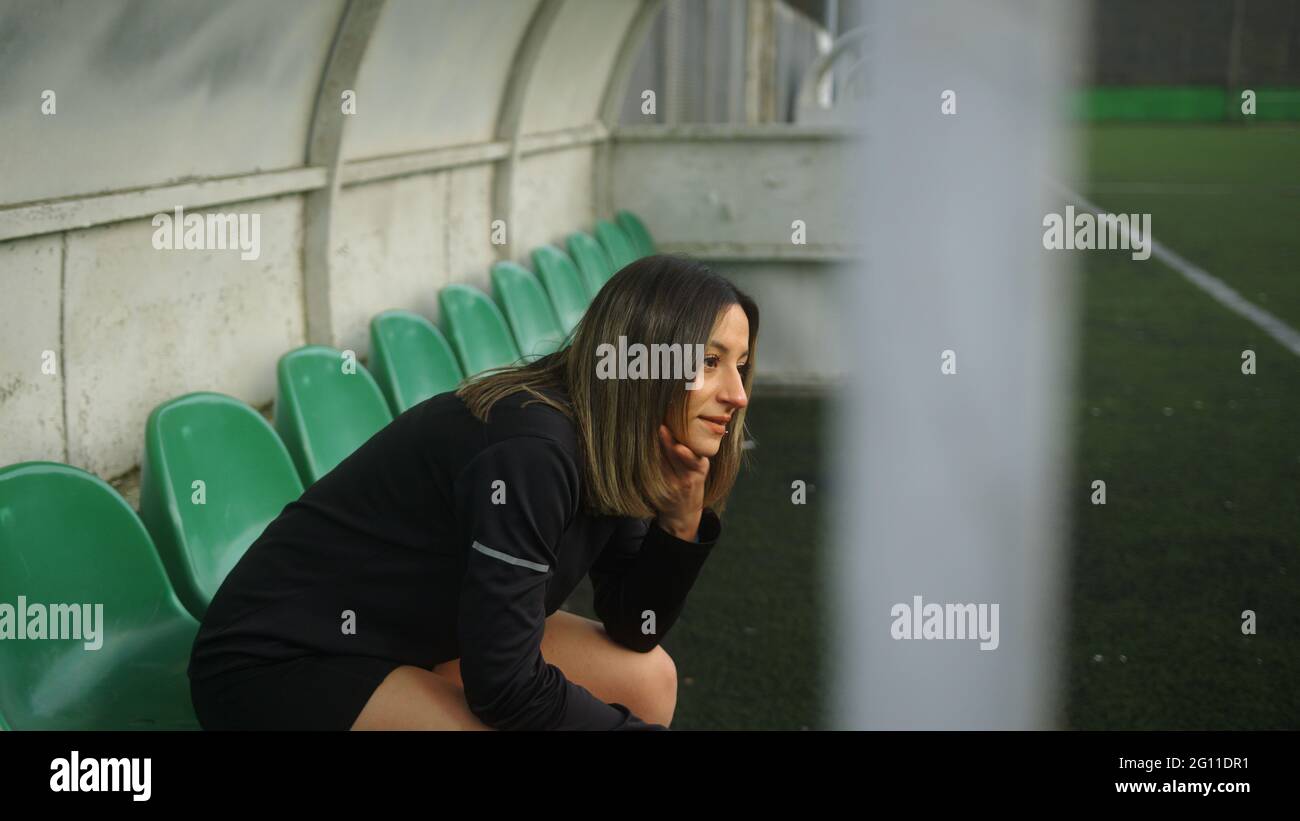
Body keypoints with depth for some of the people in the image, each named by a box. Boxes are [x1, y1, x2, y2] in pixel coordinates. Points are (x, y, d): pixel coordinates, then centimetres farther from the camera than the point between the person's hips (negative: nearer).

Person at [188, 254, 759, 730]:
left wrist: (683, 518, -11)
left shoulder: (609, 444, -2)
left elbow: (635, 631, 5)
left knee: (647, 675, 4)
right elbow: (505, 686, -27)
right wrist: (637, 727, -14)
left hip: (402, 636, 10)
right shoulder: (530, 451, -29)